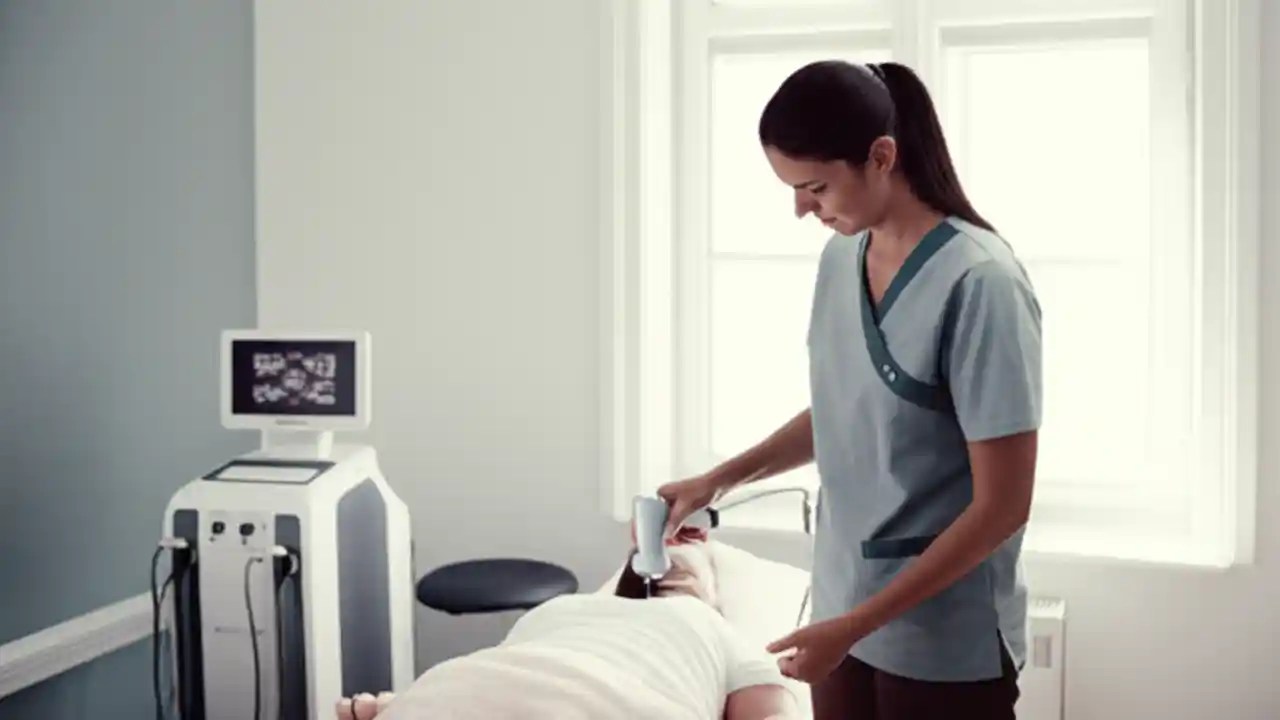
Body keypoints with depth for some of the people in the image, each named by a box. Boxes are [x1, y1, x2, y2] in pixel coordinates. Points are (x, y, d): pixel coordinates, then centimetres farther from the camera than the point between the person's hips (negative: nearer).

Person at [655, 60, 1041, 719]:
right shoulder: (840, 258, 2)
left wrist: (855, 625, -18)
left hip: (946, 645, -6)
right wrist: (719, 479, 10)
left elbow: (1001, 506, -18)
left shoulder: (980, 284, -19)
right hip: (842, 614, 6)